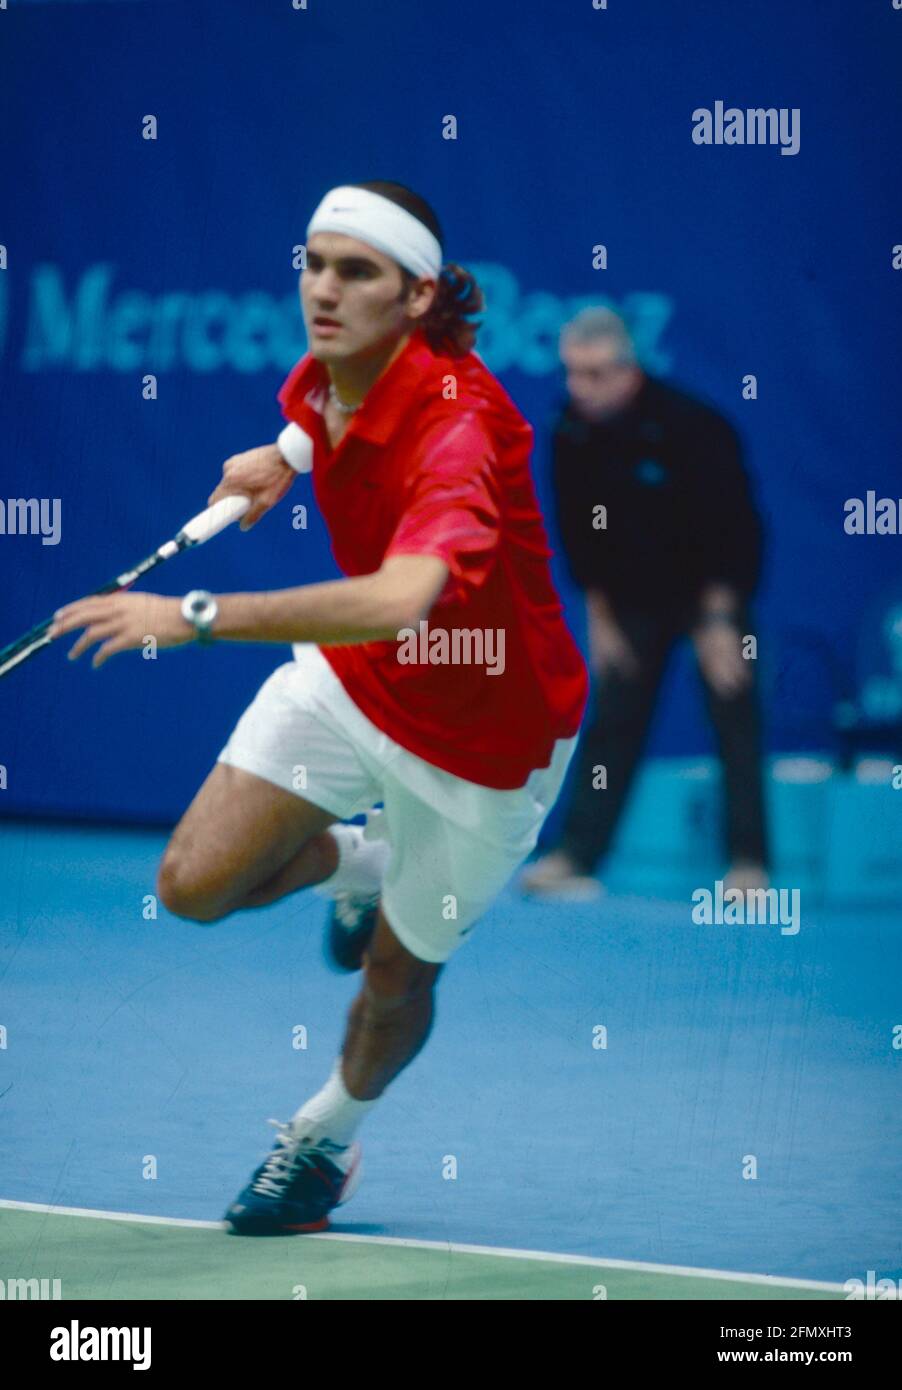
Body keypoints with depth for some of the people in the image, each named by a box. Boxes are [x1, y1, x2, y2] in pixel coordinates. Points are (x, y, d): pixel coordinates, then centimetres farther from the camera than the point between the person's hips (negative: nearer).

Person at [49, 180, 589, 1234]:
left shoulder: (457, 422, -36)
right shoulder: (324, 380, -12)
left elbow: (399, 601, -55)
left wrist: (199, 616, -56)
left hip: (485, 736, -6)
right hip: (350, 678, 6)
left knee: (398, 972, 11)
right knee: (194, 884, -8)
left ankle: (328, 1134, 44)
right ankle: (355, 862, 24)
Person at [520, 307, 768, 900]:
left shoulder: (690, 425, -24)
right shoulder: (572, 433, -10)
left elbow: (728, 526, -21)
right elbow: (579, 532, 1)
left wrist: (718, 621, -21)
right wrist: (600, 616, 1)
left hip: (711, 589, -4)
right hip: (634, 599, 4)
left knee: (735, 723, -6)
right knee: (611, 722, 0)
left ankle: (749, 863, -3)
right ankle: (576, 857, 1)